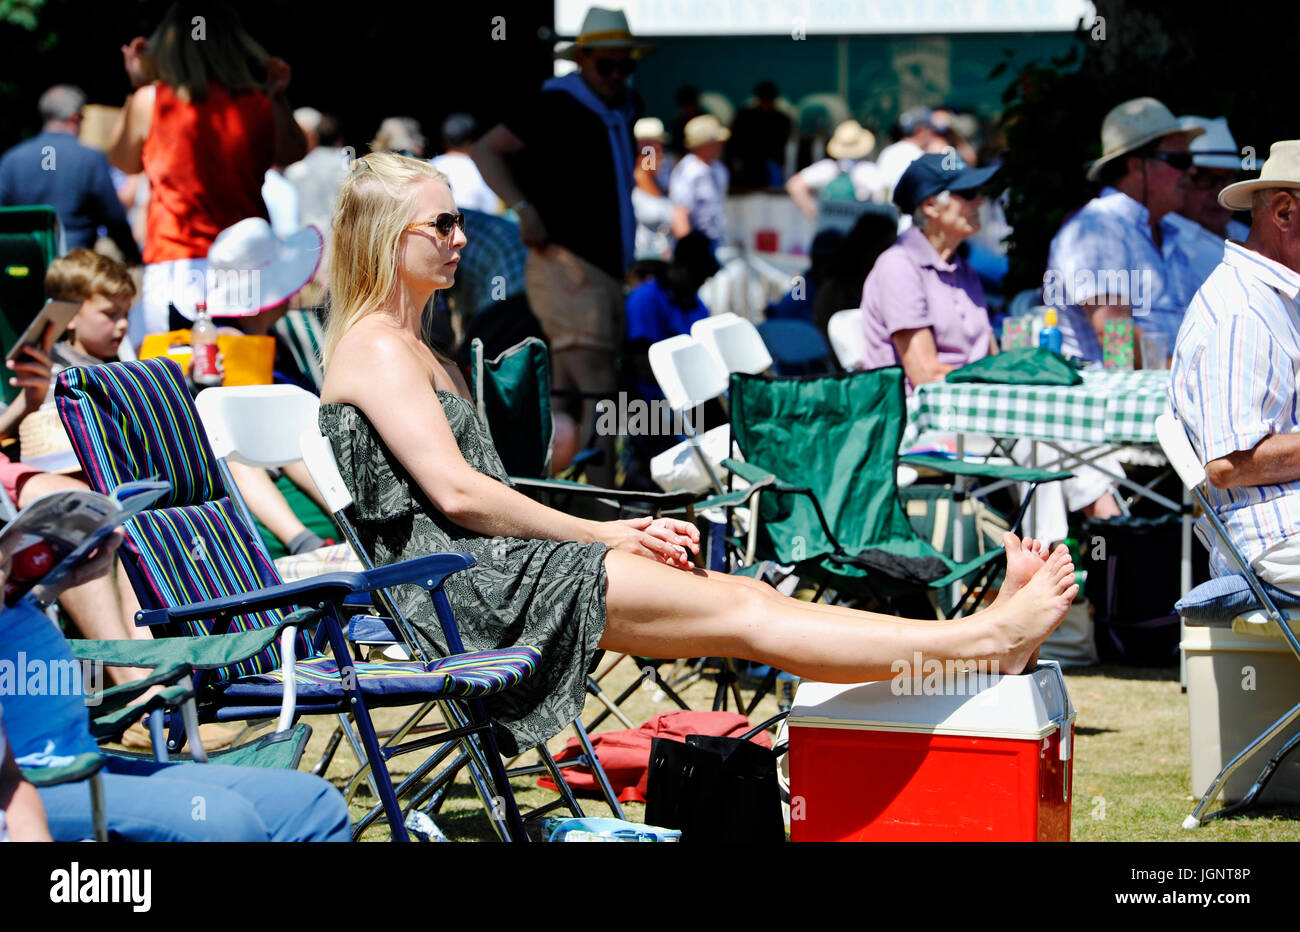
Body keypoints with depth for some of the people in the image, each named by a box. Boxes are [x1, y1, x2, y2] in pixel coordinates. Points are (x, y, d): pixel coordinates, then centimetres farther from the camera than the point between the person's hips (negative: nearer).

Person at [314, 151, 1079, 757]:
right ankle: (987, 640, -18)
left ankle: (982, 637, -14)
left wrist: (621, 533, 3)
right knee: (741, 615, -15)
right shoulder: (376, 349, -6)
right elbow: (456, 493, -16)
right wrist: (602, 535, -9)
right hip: (453, 588, -9)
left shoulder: (431, 364, 25)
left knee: (748, 596, -6)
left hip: (491, 568, 9)